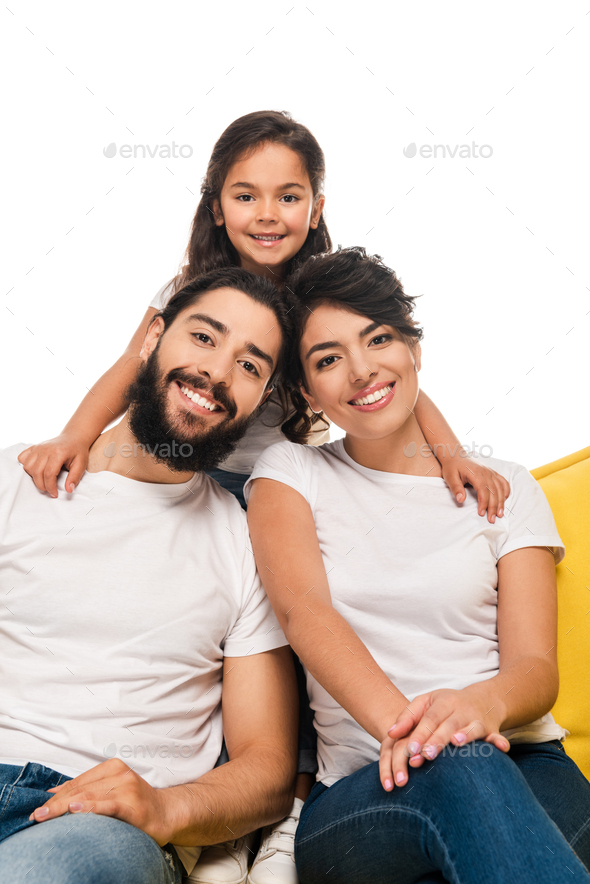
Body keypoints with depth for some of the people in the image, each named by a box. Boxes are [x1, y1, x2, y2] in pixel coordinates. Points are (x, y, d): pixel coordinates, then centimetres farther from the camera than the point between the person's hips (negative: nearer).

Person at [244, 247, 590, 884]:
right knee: (455, 768, -36)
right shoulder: (290, 470, 10)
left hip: (522, 769, 2)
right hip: (359, 795, -1)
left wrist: (483, 702, -26)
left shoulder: (503, 488, 11)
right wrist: (397, 721, -31)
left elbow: (535, 665, 1)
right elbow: (301, 608, -10)